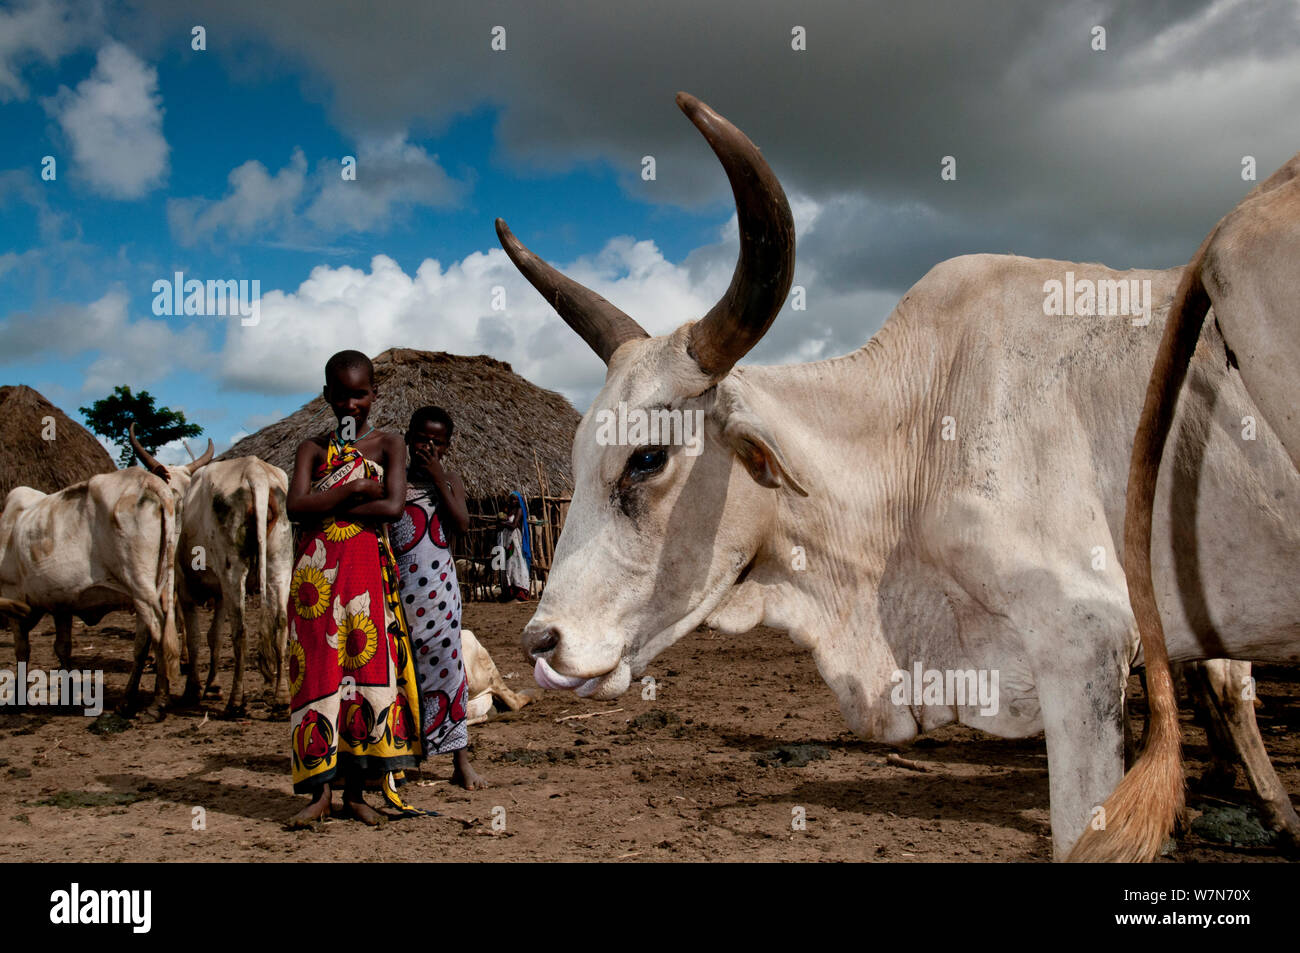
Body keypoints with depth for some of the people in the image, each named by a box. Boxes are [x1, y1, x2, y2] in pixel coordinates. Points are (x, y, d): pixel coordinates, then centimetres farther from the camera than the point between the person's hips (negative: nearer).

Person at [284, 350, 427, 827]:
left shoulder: (388, 444, 7)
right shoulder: (313, 447, 11)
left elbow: (393, 506, -10)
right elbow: (296, 506, -6)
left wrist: (325, 505, -7)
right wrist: (356, 489, -12)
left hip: (369, 568, -1)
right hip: (317, 569, 1)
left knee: (369, 665, -2)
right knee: (319, 671, -2)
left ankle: (356, 792, 6)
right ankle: (321, 791, 1)